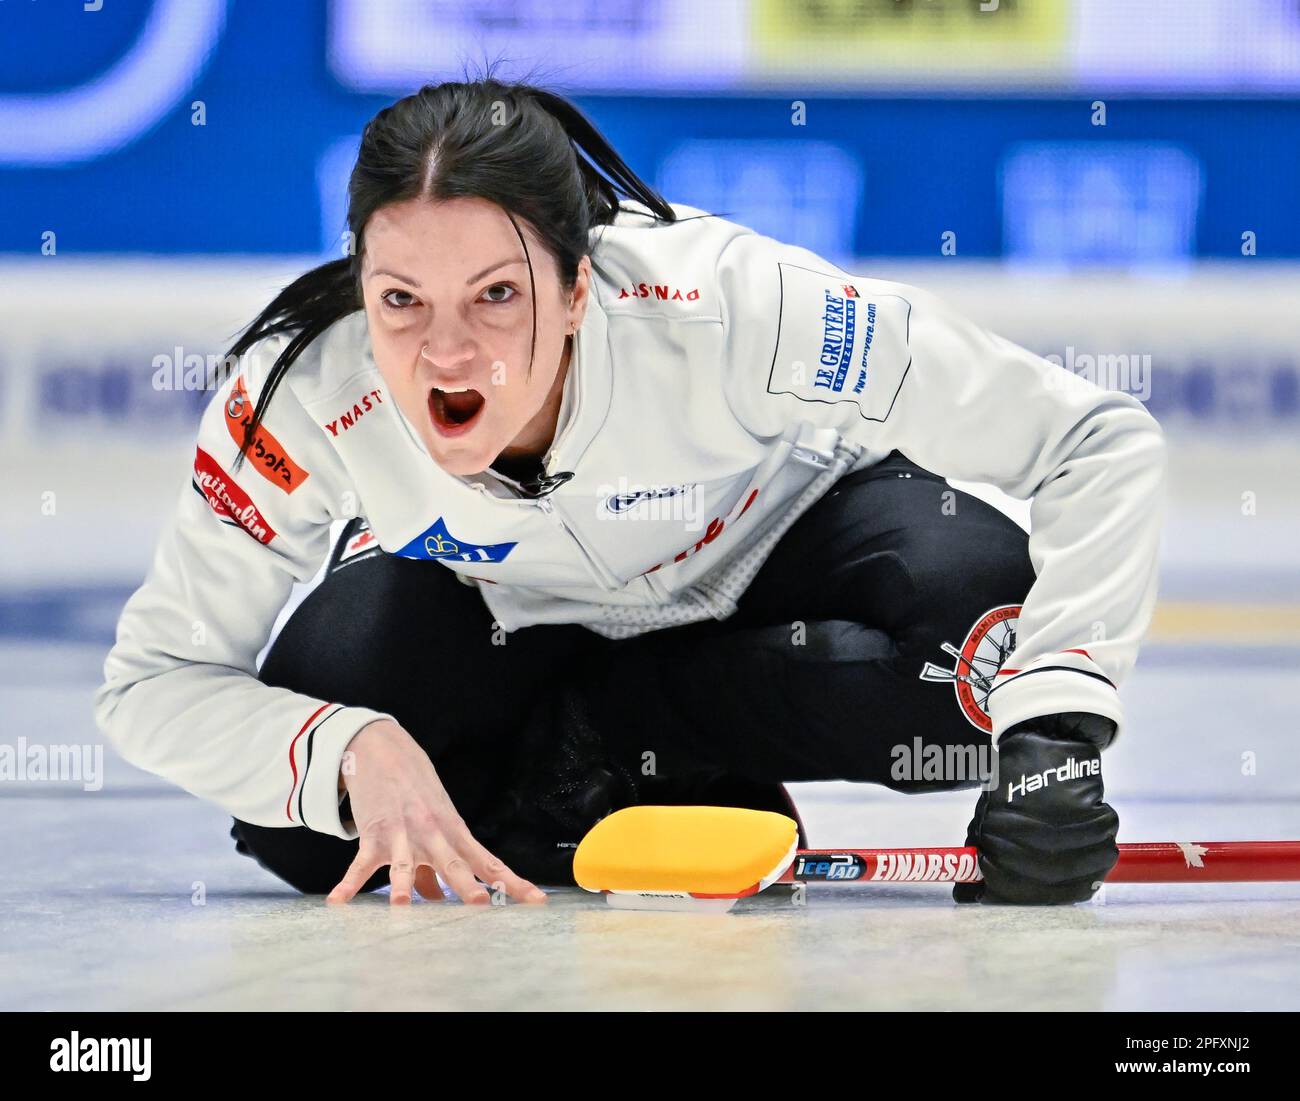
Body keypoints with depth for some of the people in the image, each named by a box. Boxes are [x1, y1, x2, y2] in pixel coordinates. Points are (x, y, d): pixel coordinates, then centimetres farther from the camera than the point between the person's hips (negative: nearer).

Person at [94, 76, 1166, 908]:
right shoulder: (305, 397, -33)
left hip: (775, 546, -1)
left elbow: (1103, 446, -34)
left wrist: (1055, 734, -44)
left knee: (977, 602, -33)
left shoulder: (732, 307, -40)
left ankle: (610, 737, -9)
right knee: (300, 830, -26)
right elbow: (153, 681, -21)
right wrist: (352, 749, -40)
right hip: (505, 607, 1)